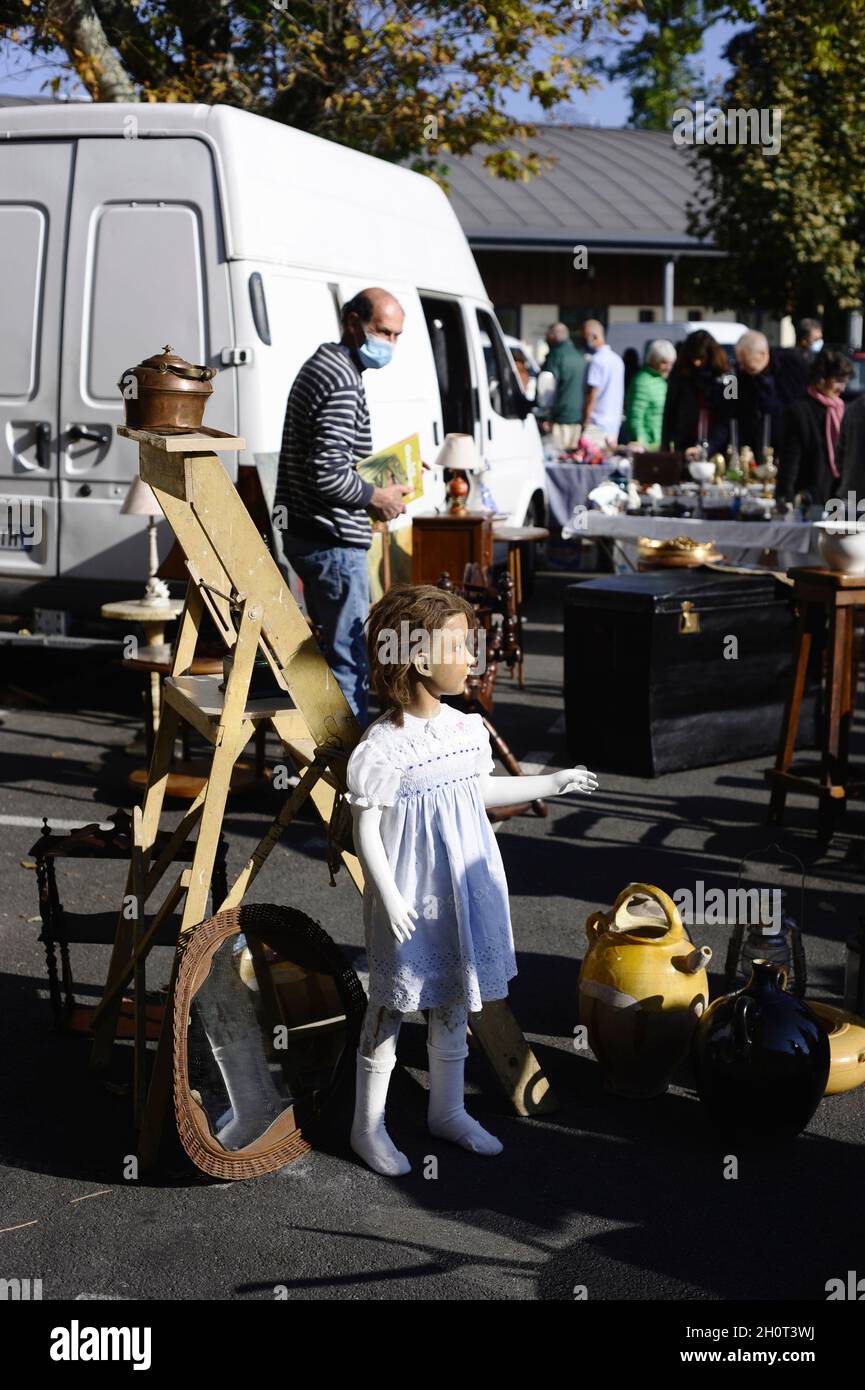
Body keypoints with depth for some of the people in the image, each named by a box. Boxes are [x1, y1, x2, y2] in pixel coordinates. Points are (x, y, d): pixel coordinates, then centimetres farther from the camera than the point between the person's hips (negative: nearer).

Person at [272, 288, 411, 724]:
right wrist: (376, 498, -11)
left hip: (305, 535, 11)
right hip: (333, 540, -11)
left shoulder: (321, 364, 15)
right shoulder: (343, 384, -19)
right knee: (348, 659, -5)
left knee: (331, 647, 20)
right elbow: (328, 475, -26)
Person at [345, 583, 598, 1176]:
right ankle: (369, 1125, 21)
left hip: (464, 891, 7)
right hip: (409, 900, -6)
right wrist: (389, 897, -22)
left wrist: (547, 784, 21)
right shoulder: (384, 747, -20)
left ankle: (448, 1109, 36)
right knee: (392, 1005, 6)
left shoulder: (468, 729, 1)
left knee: (454, 999, 18)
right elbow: (366, 831, -16)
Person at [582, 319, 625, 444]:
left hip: (597, 424, -9)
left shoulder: (597, 360, -12)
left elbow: (592, 396, -15)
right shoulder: (617, 359, 15)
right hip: (614, 424, 9)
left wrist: (585, 424, -11)